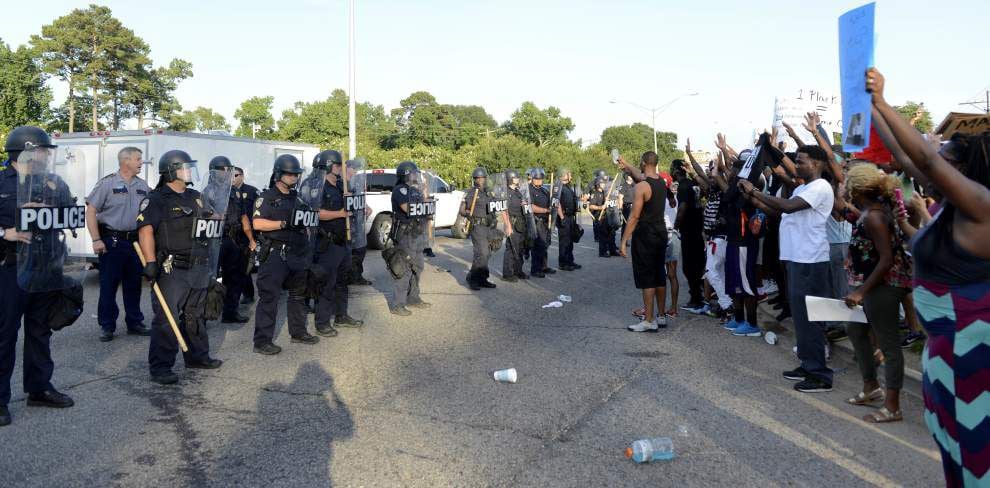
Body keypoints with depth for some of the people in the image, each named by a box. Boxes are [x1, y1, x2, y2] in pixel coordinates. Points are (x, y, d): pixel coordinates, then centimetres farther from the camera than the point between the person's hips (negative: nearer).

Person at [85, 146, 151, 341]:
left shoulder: (142, 186, 9)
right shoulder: (107, 183, -6)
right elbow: (91, 211, -8)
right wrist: (96, 240, -13)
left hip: (135, 241, 5)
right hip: (112, 242, -5)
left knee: (134, 285, 12)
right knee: (108, 285, 2)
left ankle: (134, 323, 22)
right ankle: (107, 326, 11)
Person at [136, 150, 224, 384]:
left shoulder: (195, 197, 14)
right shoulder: (157, 199, -11)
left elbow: (211, 219, 31)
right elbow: (145, 229, -22)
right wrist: (151, 262, -28)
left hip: (198, 268, 8)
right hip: (171, 270, -8)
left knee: (195, 316, 19)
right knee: (166, 319, -6)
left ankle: (197, 356, 31)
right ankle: (160, 368, 1)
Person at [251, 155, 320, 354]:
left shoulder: (297, 198, 17)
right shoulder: (267, 197, -4)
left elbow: (305, 223, 26)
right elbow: (257, 224, -15)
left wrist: (308, 247, 17)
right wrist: (284, 223, -21)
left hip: (298, 253, 8)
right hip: (275, 253, -7)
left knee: (298, 294, 16)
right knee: (269, 297, -7)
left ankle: (298, 332, 29)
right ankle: (262, 341, -3)